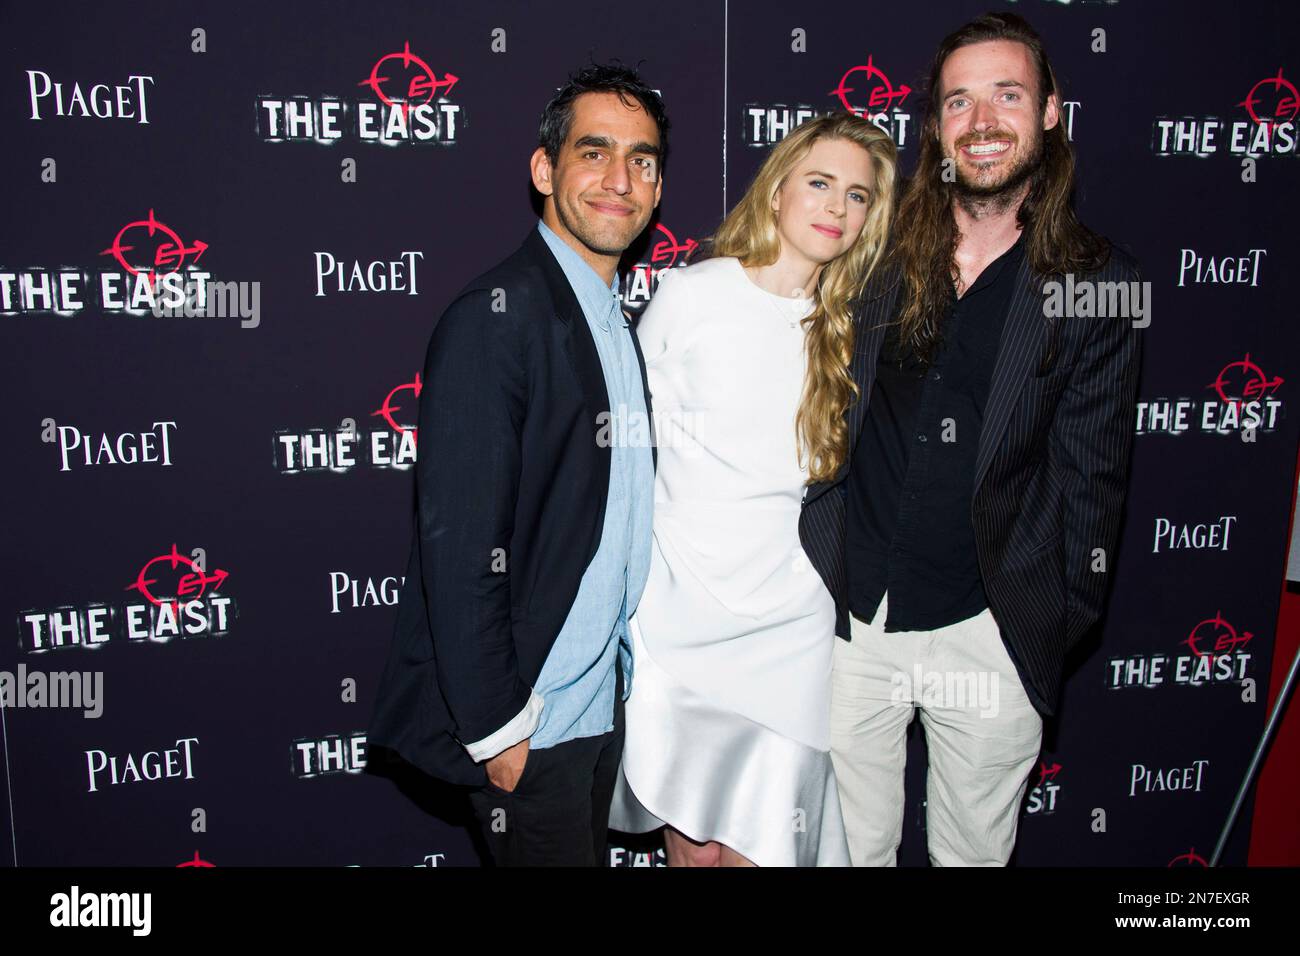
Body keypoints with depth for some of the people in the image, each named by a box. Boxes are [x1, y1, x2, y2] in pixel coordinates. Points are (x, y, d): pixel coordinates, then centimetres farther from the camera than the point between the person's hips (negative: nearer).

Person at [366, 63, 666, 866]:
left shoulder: (619, 319, 9)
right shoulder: (498, 315, -18)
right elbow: (460, 545, -21)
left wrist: (626, 673, 8)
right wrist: (494, 730, -18)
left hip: (605, 699, 8)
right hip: (530, 718, -8)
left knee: (590, 851, 22)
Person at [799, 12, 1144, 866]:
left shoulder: (1096, 283, -3)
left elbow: (1089, 474, 0)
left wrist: (1061, 619, -1)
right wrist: (803, 571, 4)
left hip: (991, 632, -1)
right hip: (851, 616, 2)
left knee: (975, 849, 19)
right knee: (852, 845, 17)